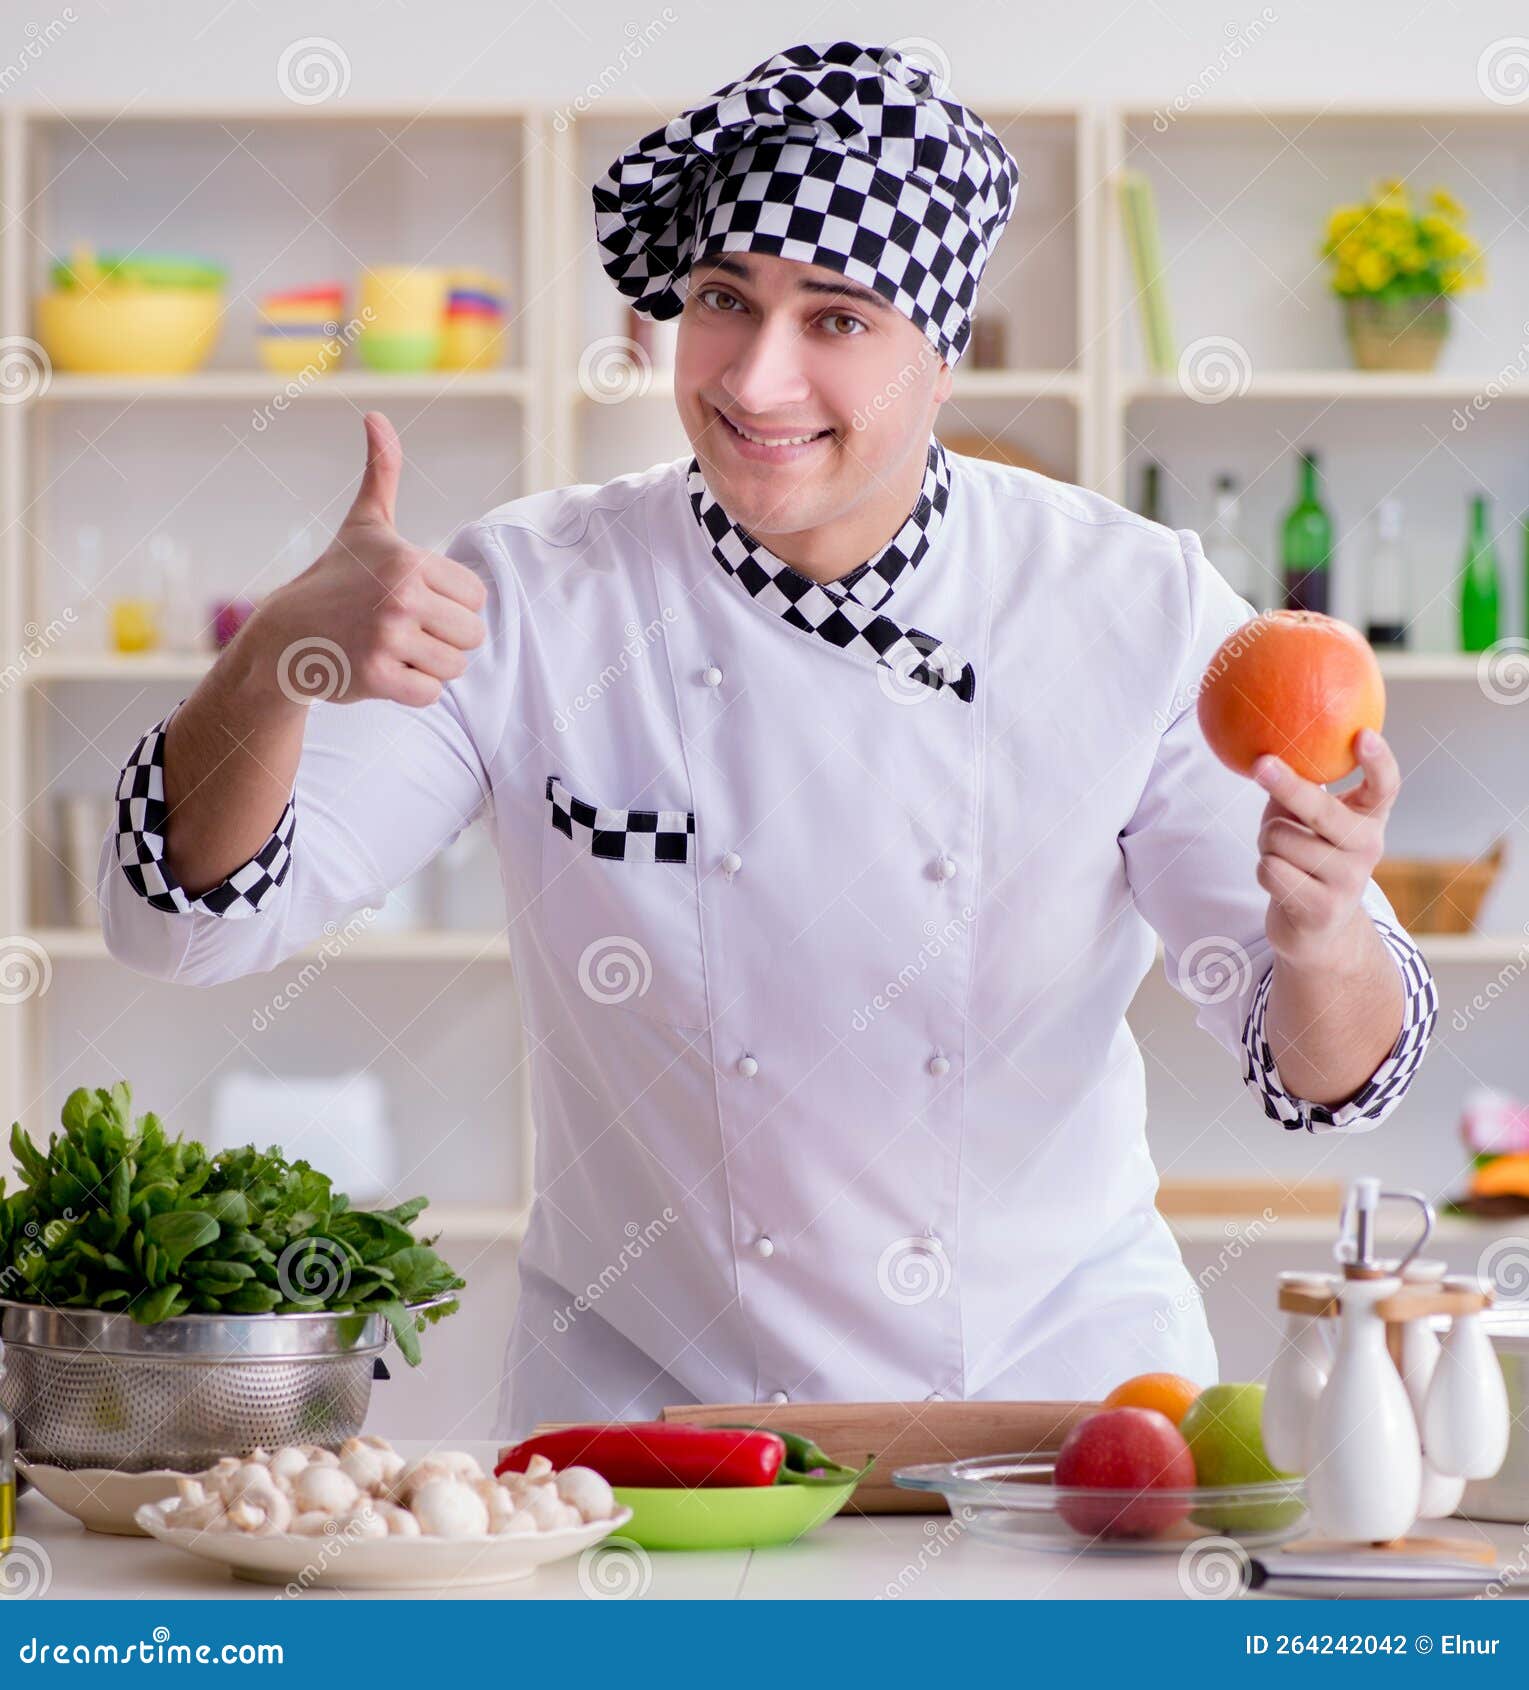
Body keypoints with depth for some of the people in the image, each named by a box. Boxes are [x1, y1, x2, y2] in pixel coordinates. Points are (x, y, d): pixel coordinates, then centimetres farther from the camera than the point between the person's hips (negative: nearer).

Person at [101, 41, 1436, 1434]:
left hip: (1056, 1377, 0)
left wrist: (1323, 935, -31)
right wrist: (279, 662, -29)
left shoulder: (1139, 606, -6)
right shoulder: (531, 603, -7)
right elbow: (185, 917, -11)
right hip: (646, 1403, 1)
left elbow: (1327, 1071, -8)